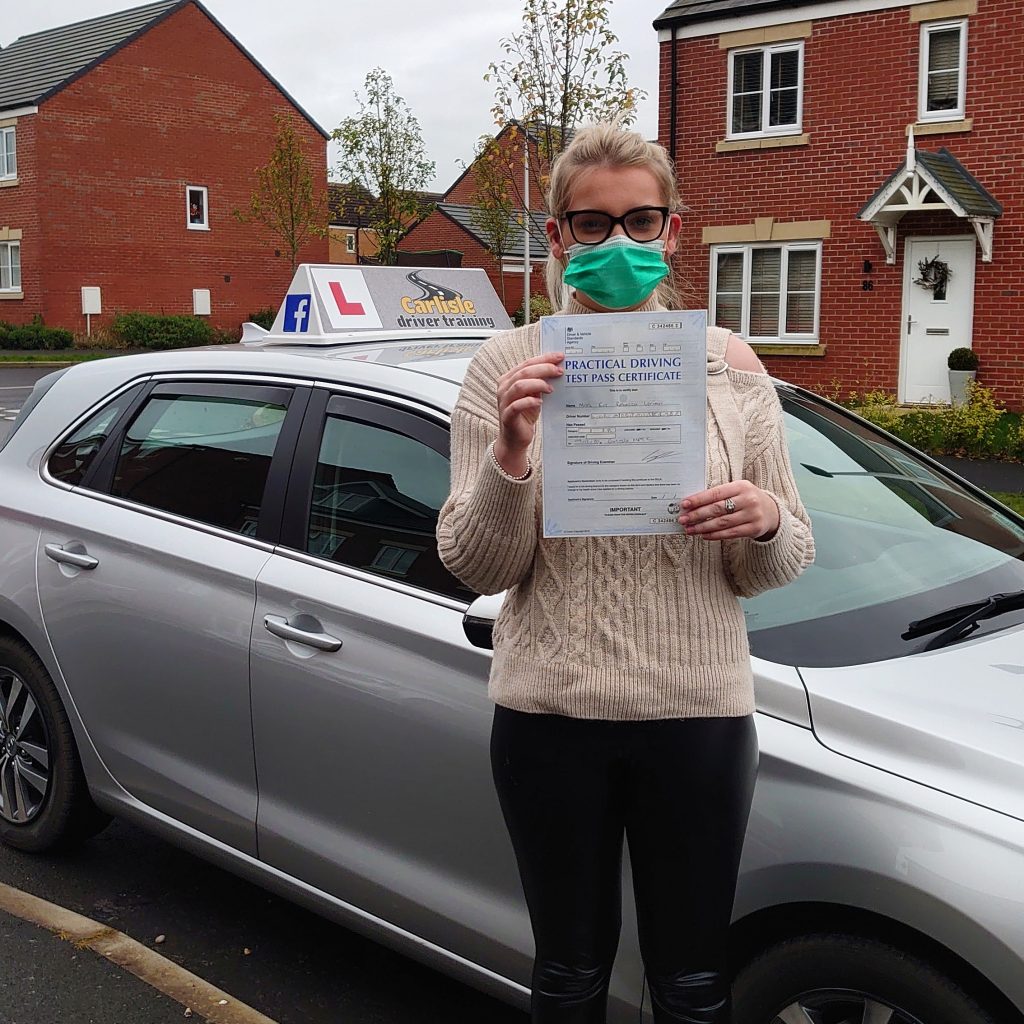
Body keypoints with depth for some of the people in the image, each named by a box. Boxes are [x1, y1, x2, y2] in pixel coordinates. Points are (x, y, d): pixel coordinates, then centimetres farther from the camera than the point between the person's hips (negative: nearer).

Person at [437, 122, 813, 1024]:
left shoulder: (728, 364, 0)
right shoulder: (509, 365, -3)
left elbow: (780, 568, 6)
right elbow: (474, 568, -5)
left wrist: (766, 523, -17)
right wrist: (509, 455, -21)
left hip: (699, 713, 1)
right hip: (551, 714, 0)